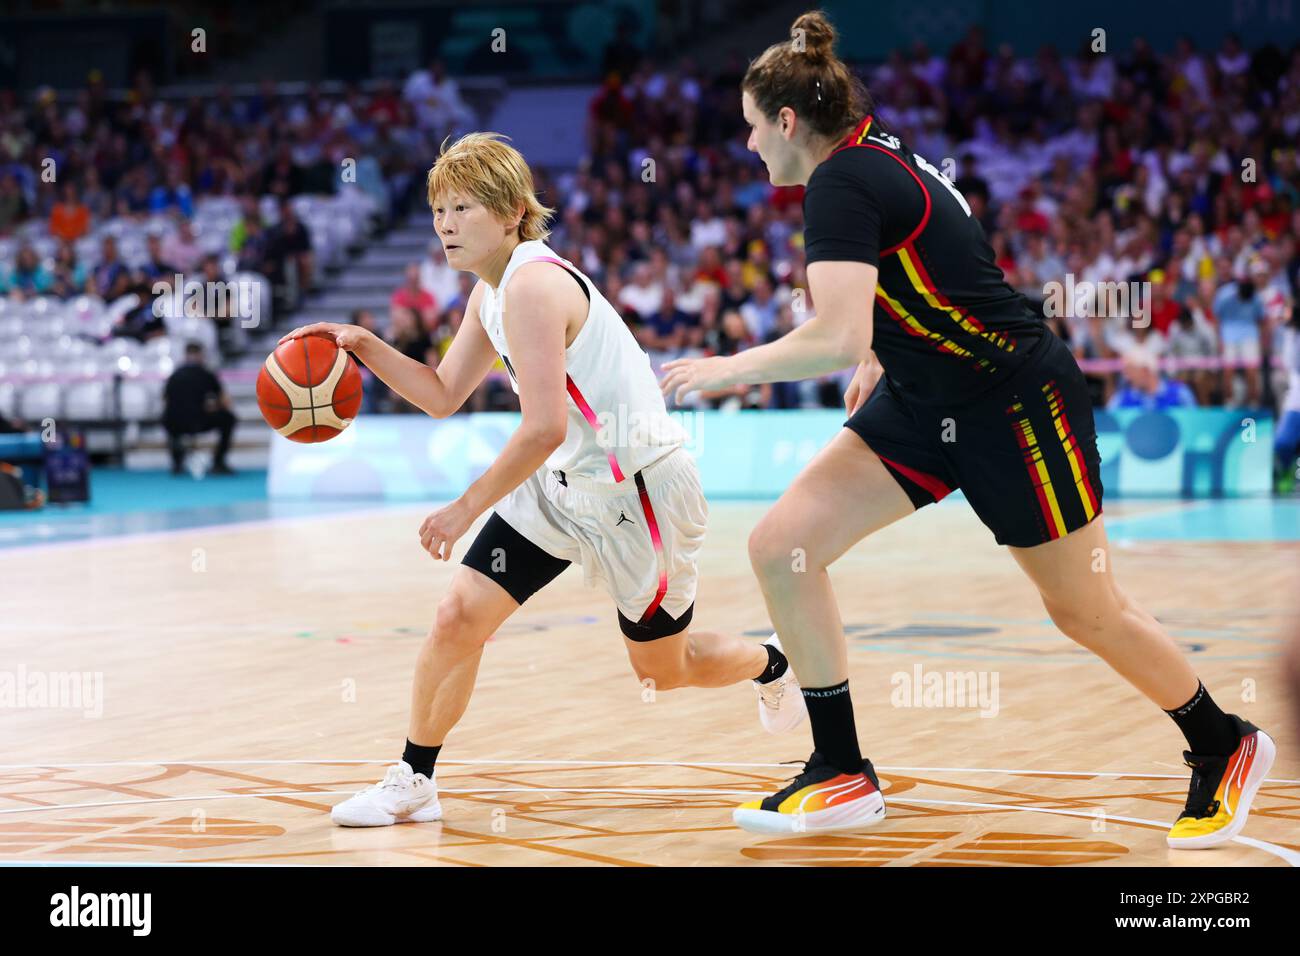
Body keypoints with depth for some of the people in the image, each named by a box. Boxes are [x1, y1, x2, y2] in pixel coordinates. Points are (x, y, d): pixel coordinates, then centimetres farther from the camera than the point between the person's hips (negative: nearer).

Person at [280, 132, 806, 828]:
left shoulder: (533, 286, -26)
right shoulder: (490, 293, 5)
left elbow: (543, 429, -32)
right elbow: (443, 396, 13)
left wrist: (467, 508, -24)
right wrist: (364, 346, -1)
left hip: (638, 493, -8)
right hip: (560, 485, 8)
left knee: (664, 668, 12)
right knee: (459, 617, -6)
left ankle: (774, 664, 43)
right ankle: (413, 783, 7)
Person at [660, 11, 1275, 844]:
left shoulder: (841, 185, -22)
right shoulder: (876, 152, 6)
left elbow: (836, 340, -33)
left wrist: (729, 369, -20)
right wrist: (881, 361, 24)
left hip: (1019, 404, -9)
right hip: (927, 402, 9)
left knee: (1089, 612, 4)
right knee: (781, 548, -4)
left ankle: (1226, 746, 29)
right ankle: (843, 776, 4)